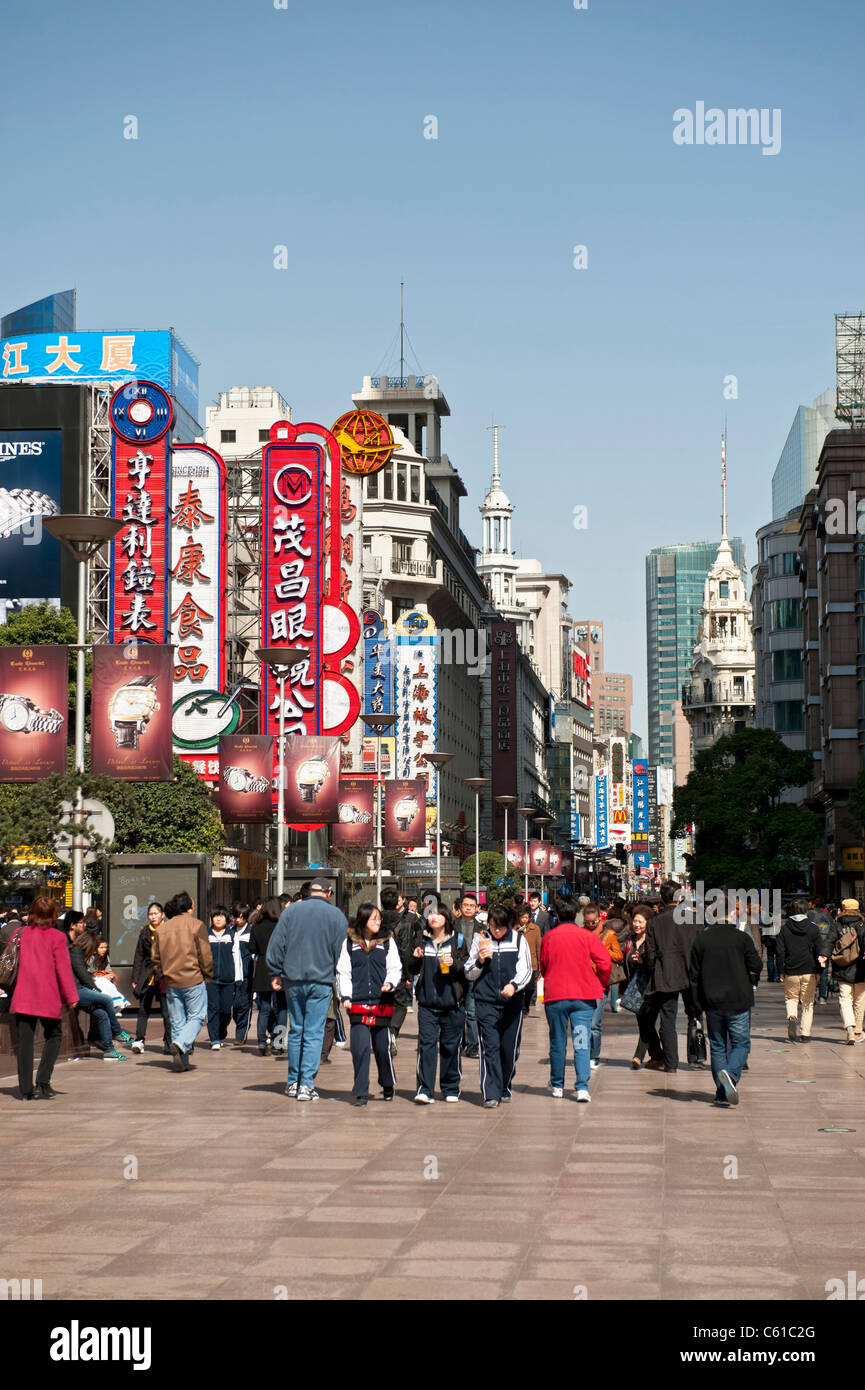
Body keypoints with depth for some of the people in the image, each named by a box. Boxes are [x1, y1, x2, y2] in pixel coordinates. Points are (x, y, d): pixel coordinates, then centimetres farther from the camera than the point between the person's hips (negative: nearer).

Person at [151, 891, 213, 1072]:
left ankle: (181, 1063, 7)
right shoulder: (196, 925, -5)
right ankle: (181, 1044, -22)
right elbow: (205, 955, -7)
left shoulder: (161, 929, 8)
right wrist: (207, 976, 4)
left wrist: (162, 977, 18)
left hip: (171, 983, 4)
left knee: (177, 1021, 9)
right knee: (196, 1017, 4)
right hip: (194, 981, -4)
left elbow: (155, 958, 9)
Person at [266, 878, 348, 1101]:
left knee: (295, 1030, 14)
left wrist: (275, 973, 8)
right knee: (314, 1033, -1)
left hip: (293, 981, 2)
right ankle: (306, 1084, -7)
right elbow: (341, 951, -1)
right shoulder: (337, 916, -1)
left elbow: (276, 944, 2)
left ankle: (293, 1082, 19)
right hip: (321, 982, -2)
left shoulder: (291, 911, 3)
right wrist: (337, 975, 11)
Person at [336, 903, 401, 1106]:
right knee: (360, 1047, -6)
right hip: (358, 1003, 0)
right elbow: (343, 971, 8)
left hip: (382, 1003, 0)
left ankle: (388, 1085, 28)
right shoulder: (349, 942, 7)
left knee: (383, 1047, 5)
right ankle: (360, 1092, 1)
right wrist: (345, 996, -1)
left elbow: (395, 967, 6)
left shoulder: (387, 941, 7)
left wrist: (390, 983, -14)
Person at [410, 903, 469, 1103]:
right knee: (426, 1044, -8)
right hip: (427, 1002, 1)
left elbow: (467, 968, 0)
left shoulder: (457, 940, 2)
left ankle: (451, 1090, 19)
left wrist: (454, 964, -18)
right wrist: (416, 958, -5)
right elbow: (413, 970, 14)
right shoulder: (422, 940, 9)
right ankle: (425, 1090, -10)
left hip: (452, 1003, -1)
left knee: (450, 1046, 6)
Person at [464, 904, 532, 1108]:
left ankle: (504, 1089, 24)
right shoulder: (480, 940, 4)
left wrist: (514, 985, -19)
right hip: (486, 1001, -1)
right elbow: (469, 975, 9)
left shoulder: (519, 940, 4)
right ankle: (491, 1094, -11)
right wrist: (480, 961, -11)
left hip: (512, 1001, 1)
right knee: (490, 1047, -10)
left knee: (510, 1049, 6)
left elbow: (526, 970, 1)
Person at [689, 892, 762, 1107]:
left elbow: (693, 973, 4)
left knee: (717, 1046, 12)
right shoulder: (742, 938, -5)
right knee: (741, 1043, 5)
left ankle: (722, 1093, 9)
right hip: (739, 1000, -2)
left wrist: (699, 1000, 10)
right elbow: (756, 967, -7)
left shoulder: (701, 939, 2)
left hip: (712, 1001, 3)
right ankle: (730, 1074, -22)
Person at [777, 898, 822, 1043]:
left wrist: (781, 971, 6)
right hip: (809, 972, 0)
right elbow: (819, 951, -2)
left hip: (791, 973, 0)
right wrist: (819, 971, 4)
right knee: (808, 1003, 9)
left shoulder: (784, 929, 0)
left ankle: (792, 1017, -14)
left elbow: (779, 952, -1)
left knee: (791, 998, 16)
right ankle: (805, 1033, 5)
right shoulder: (813, 928, -1)